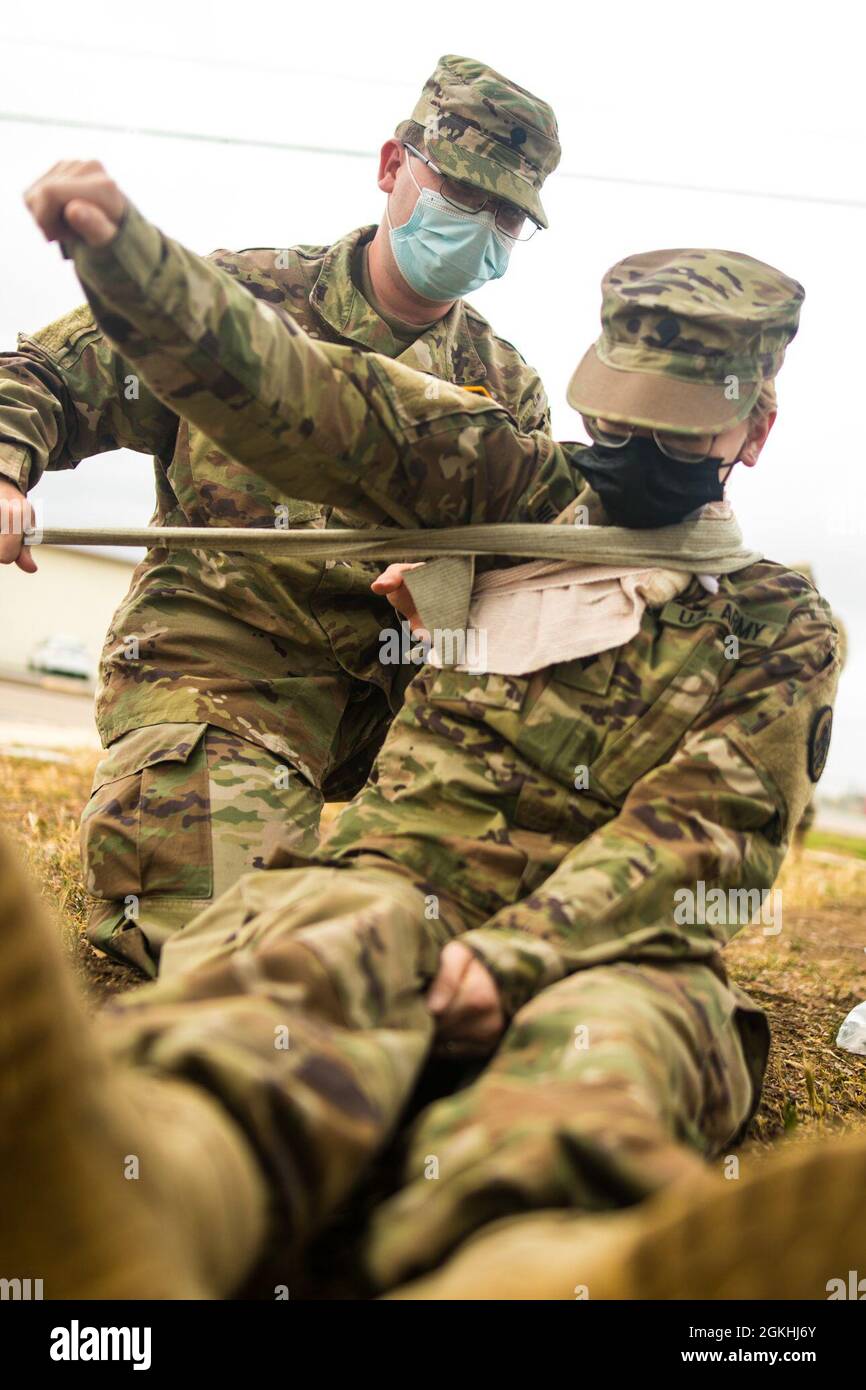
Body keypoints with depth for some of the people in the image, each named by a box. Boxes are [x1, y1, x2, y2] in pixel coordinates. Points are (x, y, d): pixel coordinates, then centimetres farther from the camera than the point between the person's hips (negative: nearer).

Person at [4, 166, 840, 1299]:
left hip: (604, 937, 0)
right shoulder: (522, 494, 22)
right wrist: (127, 252, -6)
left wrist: (516, 953, -18)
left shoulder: (782, 625, 16)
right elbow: (305, 400, 10)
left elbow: (709, 828, 0)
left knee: (612, 1037, -39)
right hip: (405, 874, 1)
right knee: (311, 951, -37)